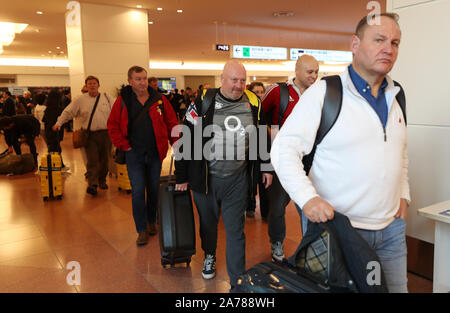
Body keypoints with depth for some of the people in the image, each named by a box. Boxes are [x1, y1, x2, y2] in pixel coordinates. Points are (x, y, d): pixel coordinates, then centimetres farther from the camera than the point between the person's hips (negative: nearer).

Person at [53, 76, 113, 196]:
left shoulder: (106, 97, 10)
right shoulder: (81, 100, 6)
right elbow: (68, 112, 7)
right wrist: (59, 123, -4)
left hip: (105, 133, 2)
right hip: (90, 135, -1)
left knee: (104, 160, 7)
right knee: (92, 160, -9)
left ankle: (102, 180, 23)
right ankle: (92, 184, -11)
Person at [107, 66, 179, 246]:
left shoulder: (159, 100, 1)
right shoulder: (122, 101, -1)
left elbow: (172, 123, 3)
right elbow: (113, 125, 2)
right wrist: (123, 145, -6)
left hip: (155, 153, 2)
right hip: (134, 154, -1)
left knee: (154, 190, 12)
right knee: (138, 192, -2)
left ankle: (151, 222, 32)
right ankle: (142, 230, 10)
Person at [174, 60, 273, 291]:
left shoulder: (253, 104, 1)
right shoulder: (204, 102, -9)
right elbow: (186, 139, -5)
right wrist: (182, 177, -3)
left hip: (237, 179, 1)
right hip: (205, 177, 0)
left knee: (235, 230, 5)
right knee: (208, 221, 19)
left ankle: (237, 282, 17)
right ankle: (209, 256, 49)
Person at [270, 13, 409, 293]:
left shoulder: (396, 97, 9)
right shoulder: (324, 93, -11)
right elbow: (284, 148, -16)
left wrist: (403, 194, 15)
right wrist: (307, 197, -27)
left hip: (391, 228, 6)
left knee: (396, 288, 18)